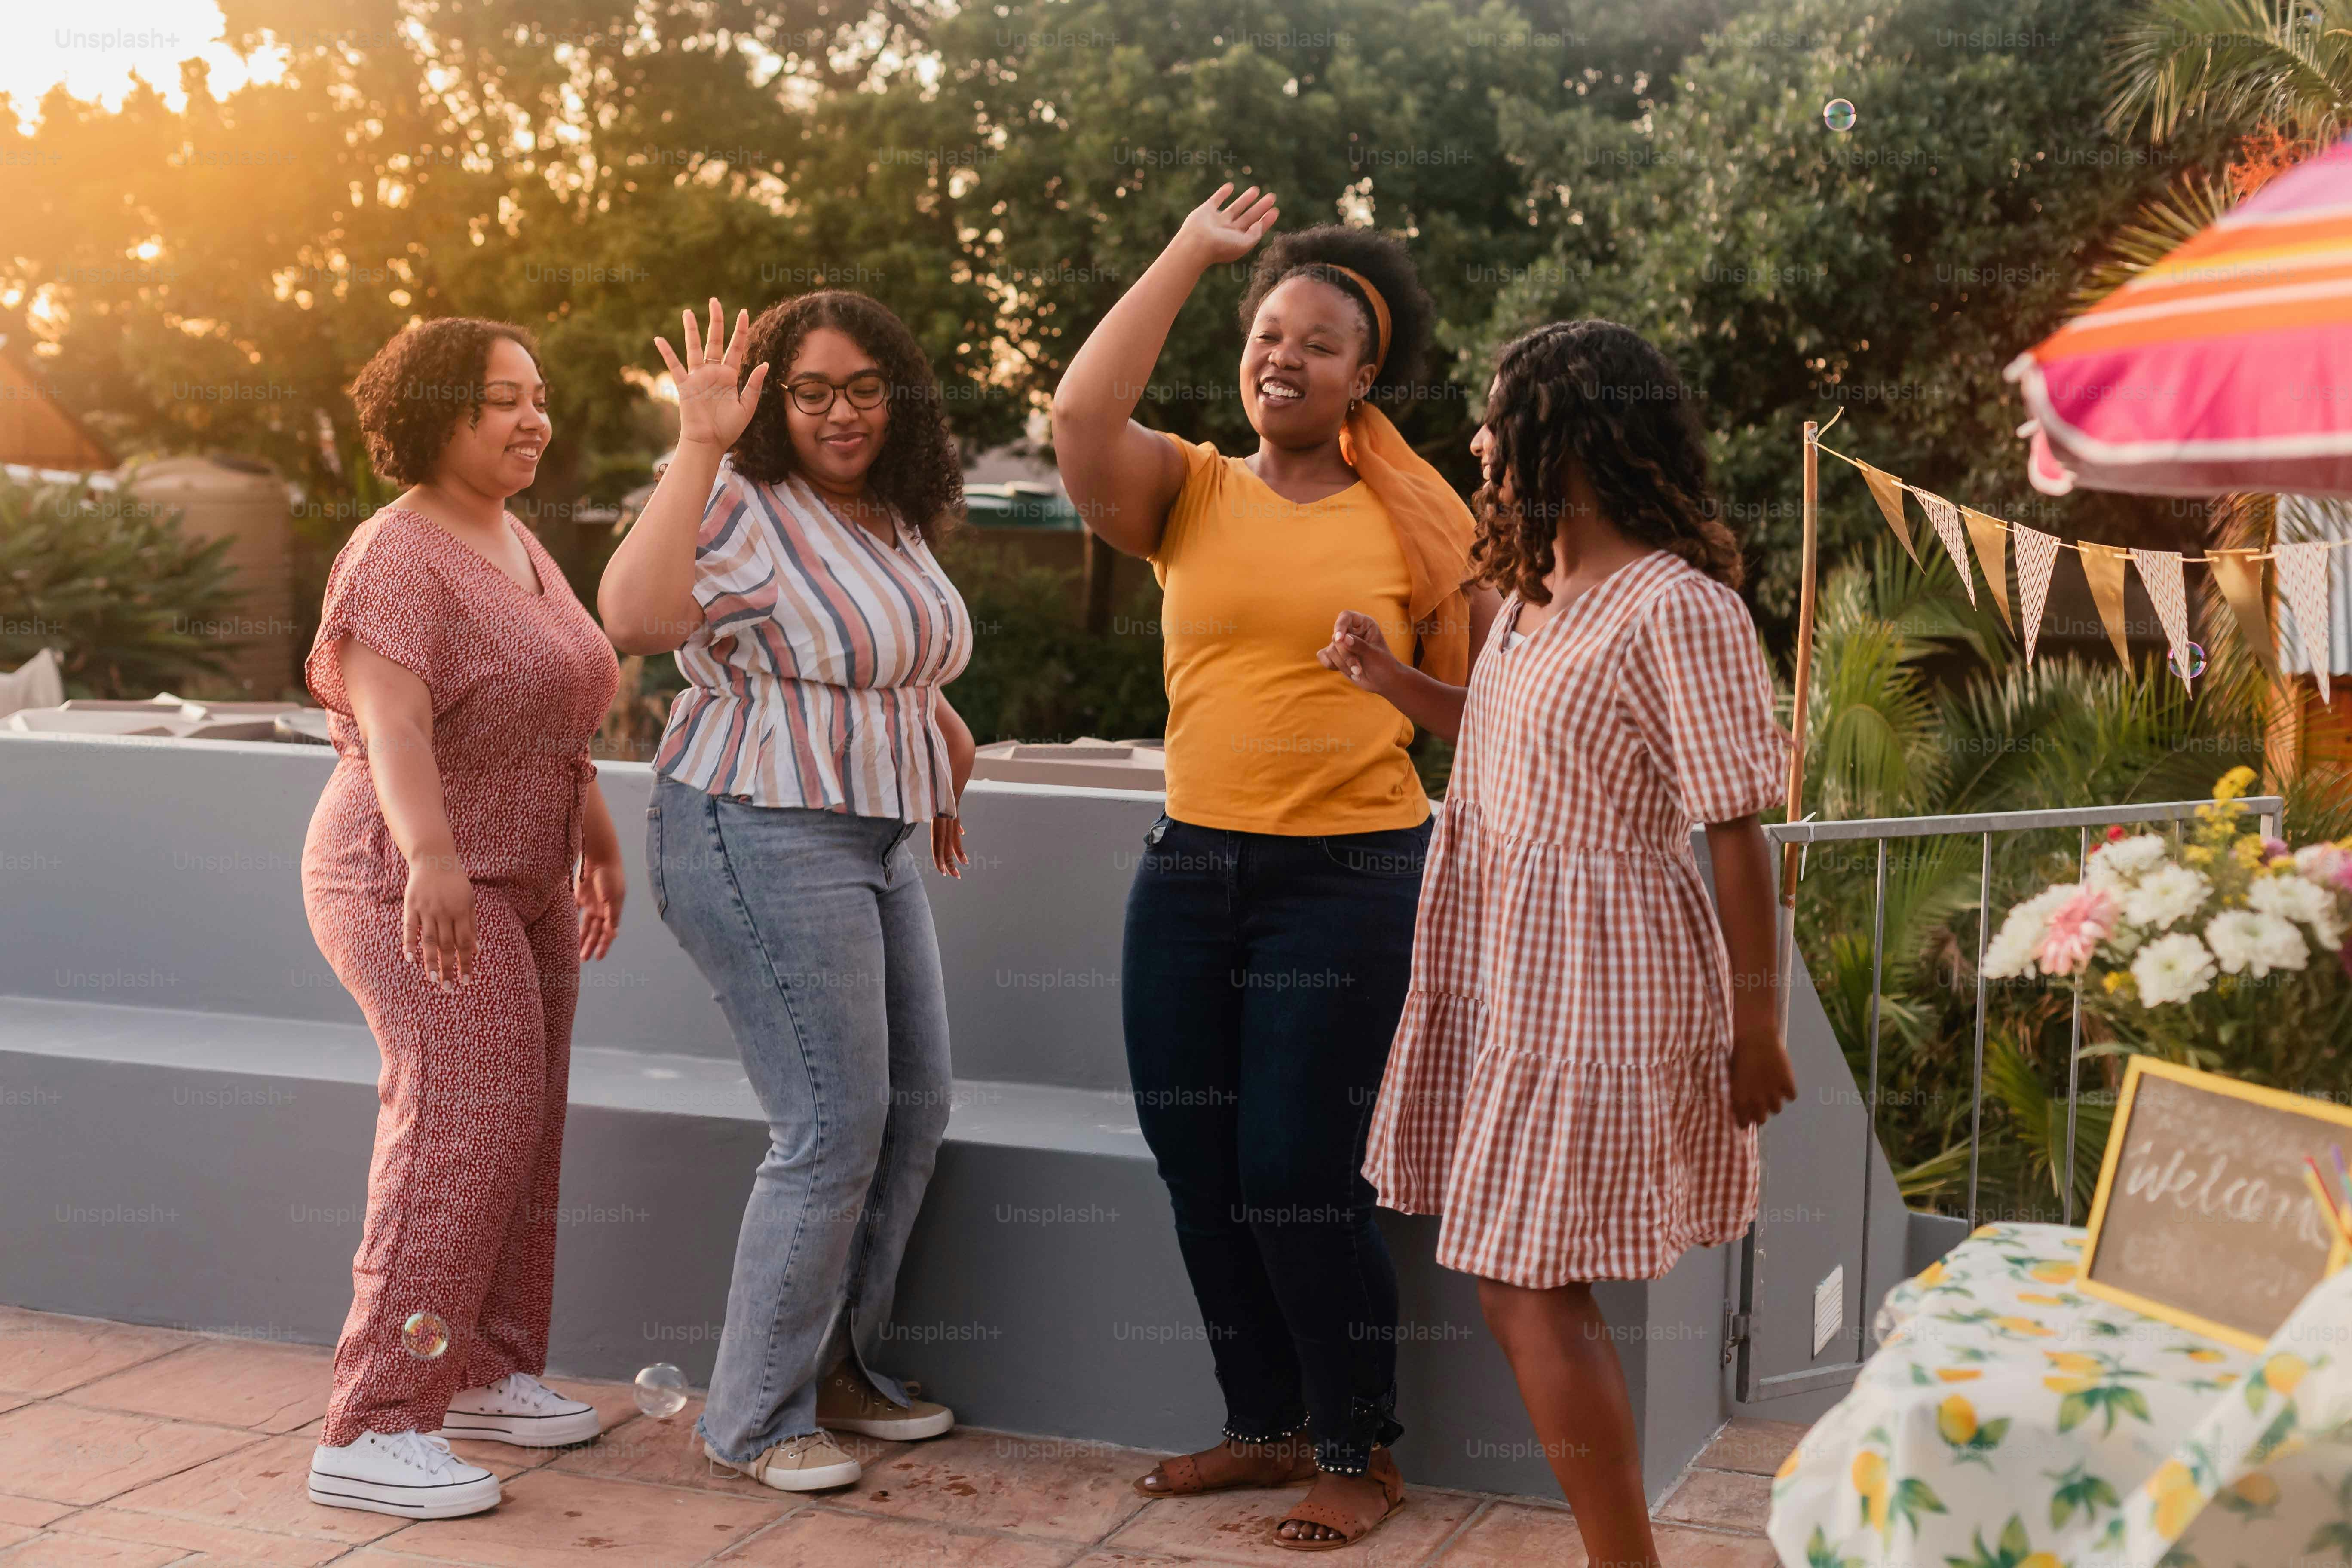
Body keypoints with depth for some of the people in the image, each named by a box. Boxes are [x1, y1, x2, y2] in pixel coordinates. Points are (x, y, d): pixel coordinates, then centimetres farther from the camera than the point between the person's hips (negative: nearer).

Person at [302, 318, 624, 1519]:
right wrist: (432, 855, -45)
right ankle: (372, 1432, -13)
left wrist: (597, 840, 25)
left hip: (521, 883, 9)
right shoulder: (399, 555, -16)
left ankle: (485, 1371, 26)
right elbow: (390, 720, -31)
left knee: (520, 1133, 13)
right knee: (464, 1127, -16)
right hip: (422, 889, -9)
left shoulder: (517, 544, 13)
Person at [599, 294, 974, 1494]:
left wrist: (941, 748, 20)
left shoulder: (894, 521, 14)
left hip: (871, 842, 9)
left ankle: (836, 1368, 28)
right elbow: (635, 615, -35)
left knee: (914, 1109, 13)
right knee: (833, 1128, -9)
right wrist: (700, 445, -35)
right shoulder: (742, 505, -14)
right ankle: (752, 1419, 5)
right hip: (761, 840, -9)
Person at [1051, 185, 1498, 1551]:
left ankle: (1363, 1454, 16)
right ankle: (1267, 1427, 29)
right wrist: (1190, 255, -6)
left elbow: (1483, 705, 6)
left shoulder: (1414, 520, 1)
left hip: (1352, 876, -3)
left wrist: (1389, 681, -16)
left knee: (1298, 1181, -3)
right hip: (1191, 871, 4)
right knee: (1203, 1179, 10)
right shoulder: (1190, 491, 5)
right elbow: (1083, 420, -16)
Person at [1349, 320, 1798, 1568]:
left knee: (1534, 1289, -6)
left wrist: (1758, 1026, -14)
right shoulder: (1535, 588, 10)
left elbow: (1736, 833, -17)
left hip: (1595, 984, -9)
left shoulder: (1678, 609, -18)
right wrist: (1394, 684, 17)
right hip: (1504, 970, 9)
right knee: (1516, 1280, 14)